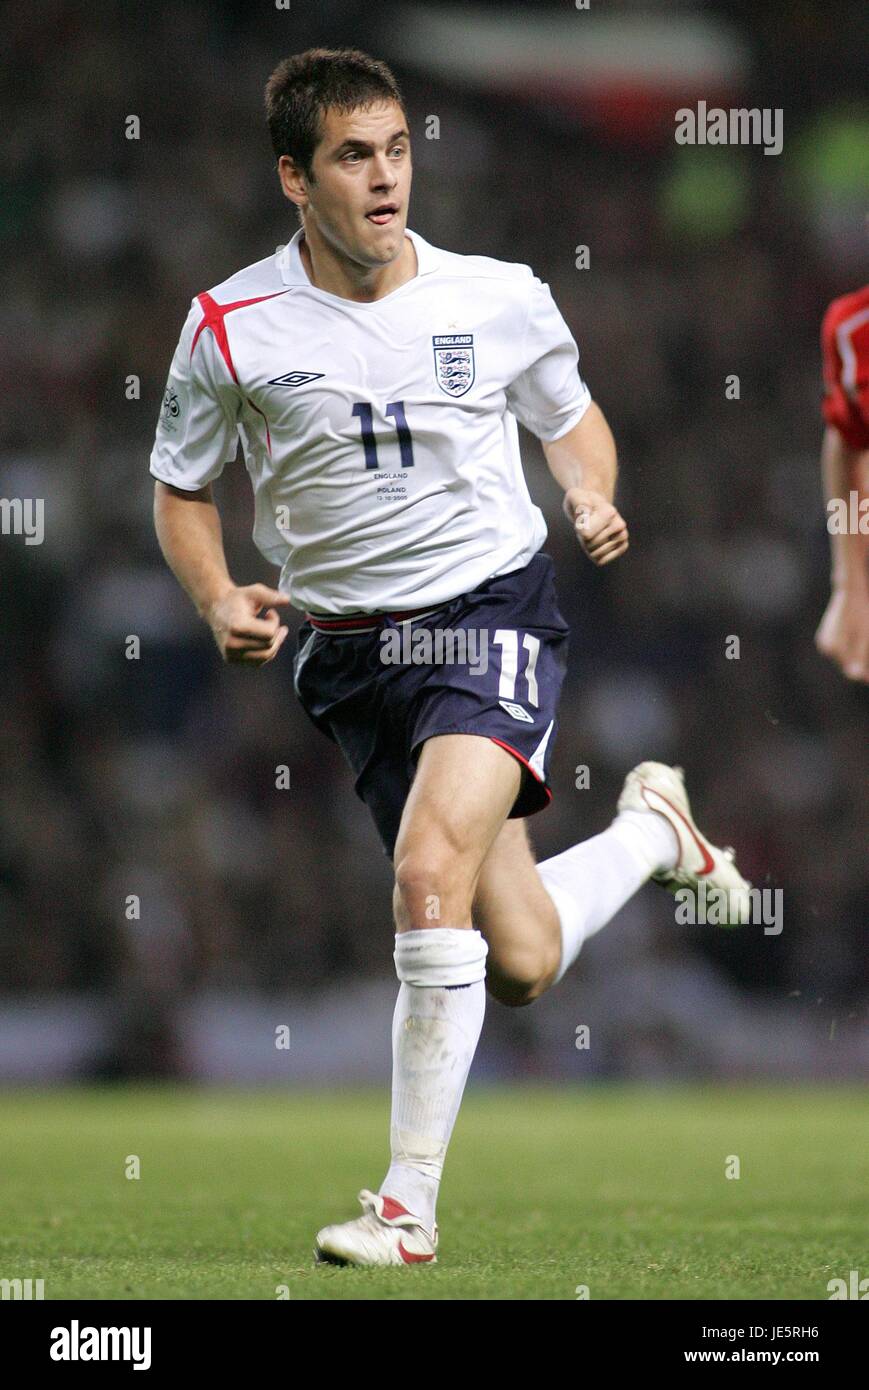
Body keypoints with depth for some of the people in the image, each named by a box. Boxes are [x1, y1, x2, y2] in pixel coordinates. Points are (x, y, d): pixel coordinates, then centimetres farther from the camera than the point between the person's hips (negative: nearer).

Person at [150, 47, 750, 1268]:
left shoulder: (500, 299, -5)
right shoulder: (230, 329, -6)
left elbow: (572, 412, 16)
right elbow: (181, 488, 10)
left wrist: (593, 498, -5)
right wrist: (219, 600, -8)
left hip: (492, 611, -2)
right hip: (349, 651, 2)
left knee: (431, 874, -27)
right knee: (518, 966, 3)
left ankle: (411, 1201, -17)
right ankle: (650, 829, 39)